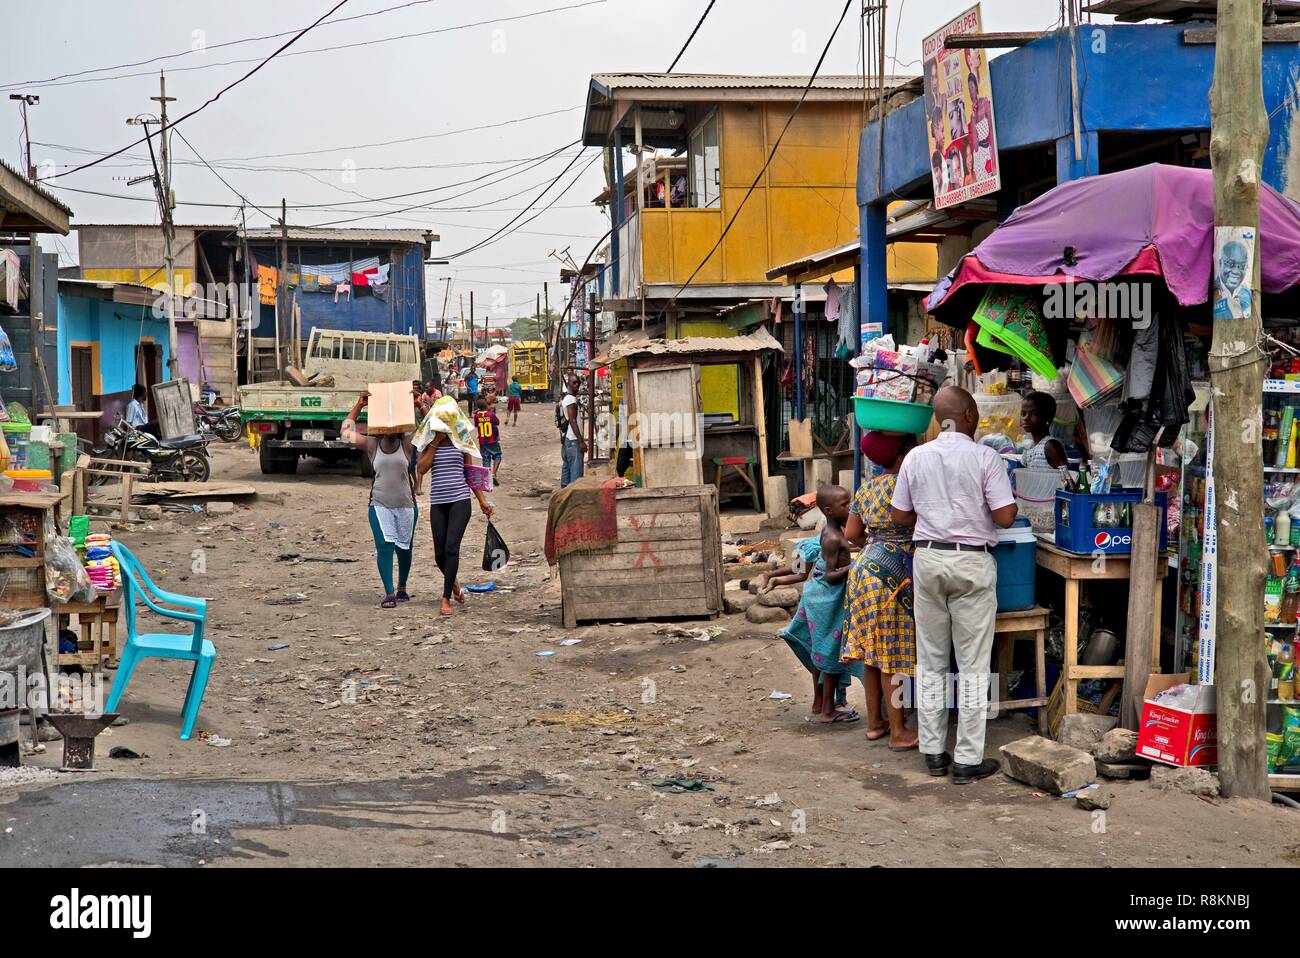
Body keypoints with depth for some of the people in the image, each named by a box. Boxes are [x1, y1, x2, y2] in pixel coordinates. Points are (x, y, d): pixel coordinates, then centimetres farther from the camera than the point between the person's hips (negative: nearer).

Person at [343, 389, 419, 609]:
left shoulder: (408, 443, 0)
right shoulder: (371, 444, 4)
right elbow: (346, 432, 9)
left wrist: (419, 404, -13)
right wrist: (358, 406, 3)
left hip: (406, 505, 0)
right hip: (380, 505, 0)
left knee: (404, 548, 13)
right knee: (384, 547, -12)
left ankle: (402, 588, 33)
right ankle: (389, 593, -14)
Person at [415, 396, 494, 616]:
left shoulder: (461, 442, 6)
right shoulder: (428, 442, 6)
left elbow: (468, 472, 12)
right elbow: (421, 469, -8)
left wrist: (482, 499, 10)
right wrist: (435, 443, -9)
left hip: (460, 500, -2)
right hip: (438, 503, 2)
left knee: (451, 547, -14)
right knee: (440, 553, 6)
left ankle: (446, 599, -10)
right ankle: (453, 581, 37)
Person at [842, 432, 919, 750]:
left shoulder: (866, 487, 11)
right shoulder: (902, 485, -13)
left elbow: (851, 534, 15)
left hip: (865, 569, 8)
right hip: (890, 576, -8)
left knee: (873, 652, 14)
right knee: (892, 656, -3)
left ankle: (875, 722, 22)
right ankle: (898, 732, 3)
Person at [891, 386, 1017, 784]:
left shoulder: (916, 457, 3)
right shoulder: (985, 457, -9)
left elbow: (900, 516, 7)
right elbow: (1005, 517, -12)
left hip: (927, 559, 4)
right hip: (972, 562, -4)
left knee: (930, 661, 12)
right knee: (973, 665, 3)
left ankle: (933, 752, 17)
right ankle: (968, 760, 5)